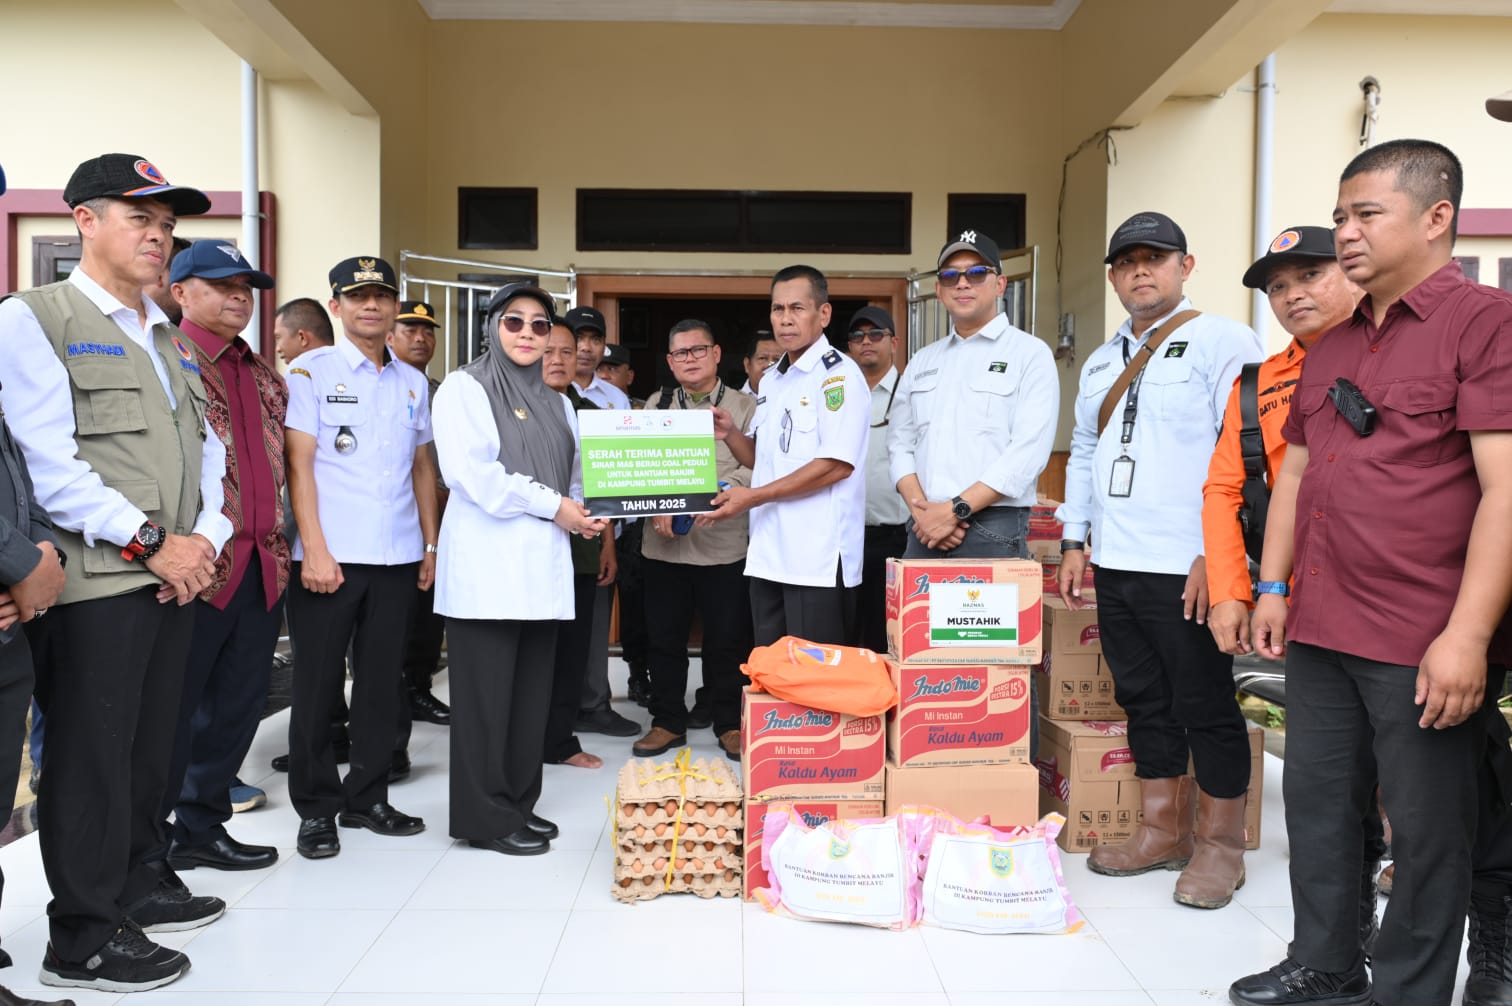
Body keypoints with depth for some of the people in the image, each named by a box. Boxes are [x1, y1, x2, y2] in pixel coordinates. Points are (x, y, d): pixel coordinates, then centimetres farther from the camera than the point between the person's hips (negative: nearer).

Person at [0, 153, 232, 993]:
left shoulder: (169, 339, 19)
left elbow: (207, 452, 17)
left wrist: (205, 538, 0)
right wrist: (149, 542, -16)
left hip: (174, 578, 7)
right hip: (92, 582, -7)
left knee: (151, 742, 16)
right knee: (91, 752, 1)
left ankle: (139, 882, 32)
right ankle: (84, 936, 14)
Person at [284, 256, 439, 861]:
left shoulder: (412, 382, 14)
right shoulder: (312, 371, 0)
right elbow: (299, 464, -6)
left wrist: (431, 545, 12)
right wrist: (316, 551, -13)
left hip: (397, 557, 4)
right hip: (329, 556, -4)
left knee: (381, 681, 10)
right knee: (317, 684, 3)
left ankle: (366, 798, 22)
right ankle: (316, 809, 15)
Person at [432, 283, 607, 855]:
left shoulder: (554, 402, 20)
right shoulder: (465, 387, 0)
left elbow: (574, 474, 22)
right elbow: (471, 471, -13)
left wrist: (584, 514, 0)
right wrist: (552, 506, -12)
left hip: (543, 566, 6)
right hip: (488, 564, -6)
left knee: (532, 693, 8)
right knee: (486, 693, -2)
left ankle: (519, 805, 19)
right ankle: (487, 818, 7)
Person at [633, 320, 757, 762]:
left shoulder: (745, 407, 4)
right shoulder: (656, 405, 13)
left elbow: (752, 468, -9)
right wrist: (659, 507, -14)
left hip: (724, 544, -2)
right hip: (664, 545, 3)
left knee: (727, 639, 4)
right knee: (665, 638, 8)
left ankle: (729, 724, 19)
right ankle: (668, 722, 22)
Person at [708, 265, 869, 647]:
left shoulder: (839, 373, -9)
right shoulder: (770, 380, 17)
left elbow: (837, 465, -18)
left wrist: (753, 497, -16)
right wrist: (730, 434, 2)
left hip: (818, 558, -8)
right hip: (767, 555, 8)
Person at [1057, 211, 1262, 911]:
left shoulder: (1223, 343, -6)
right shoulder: (1101, 363, 17)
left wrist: (1215, 554, -18)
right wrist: (1074, 543, 15)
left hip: (1188, 568, -7)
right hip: (1115, 565, 7)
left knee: (1204, 706, 2)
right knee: (1144, 700, 14)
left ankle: (1219, 845, 18)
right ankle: (1162, 832, 28)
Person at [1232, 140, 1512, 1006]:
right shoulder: (1331, 348, 14)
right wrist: (1274, 588, 14)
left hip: (1425, 643, -7)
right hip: (1321, 630, 7)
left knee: (1429, 834, 7)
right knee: (1318, 804, 16)